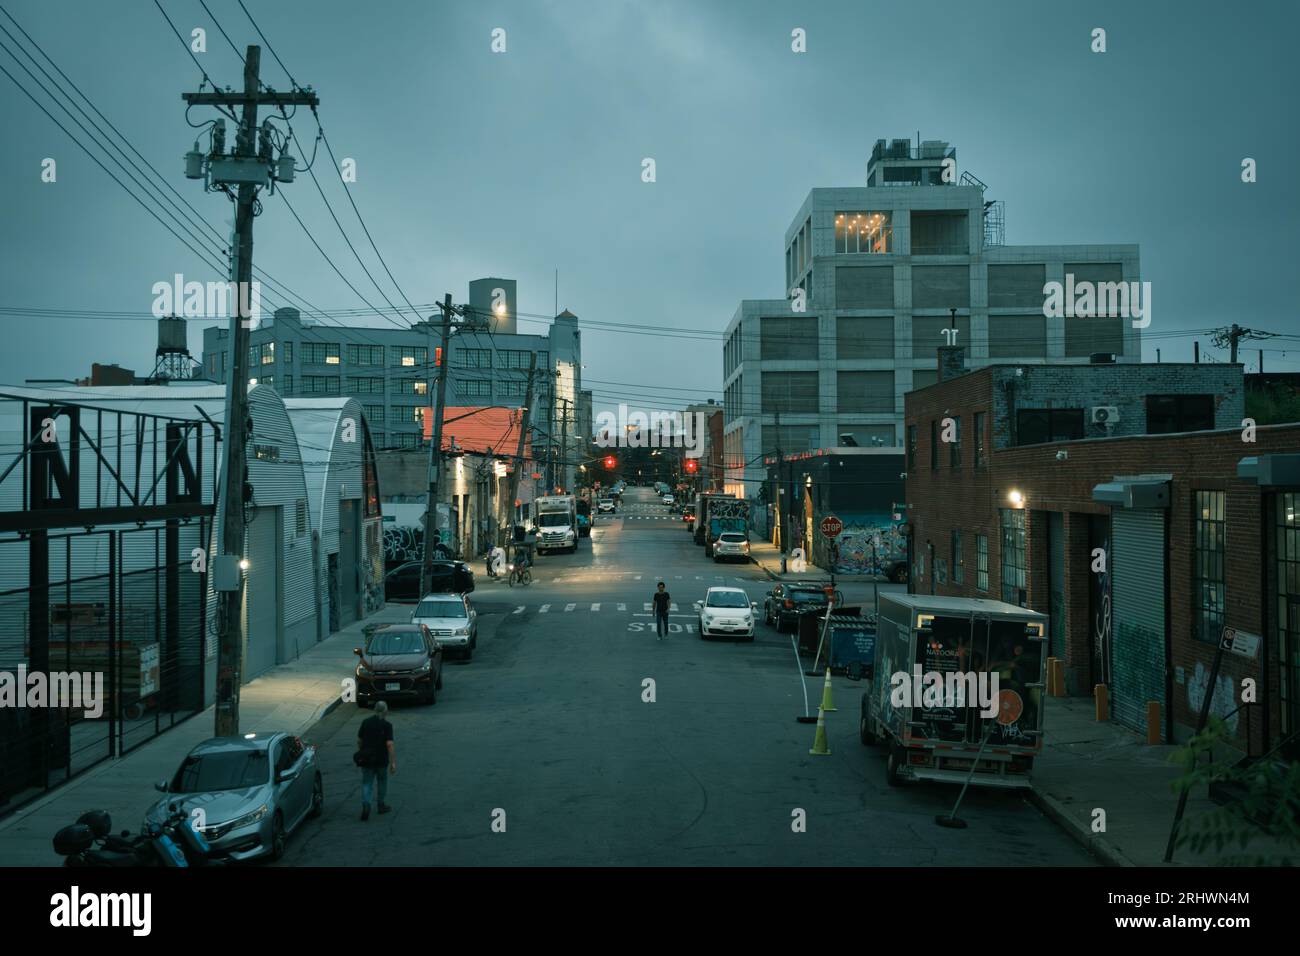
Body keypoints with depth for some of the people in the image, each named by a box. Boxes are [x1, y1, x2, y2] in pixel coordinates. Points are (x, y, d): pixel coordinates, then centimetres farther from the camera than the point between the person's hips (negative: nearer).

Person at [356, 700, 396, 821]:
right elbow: (390, 744, -19)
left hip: (366, 759, 2)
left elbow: (359, 740, 8)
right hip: (381, 760, -2)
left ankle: (365, 805, -16)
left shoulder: (366, 722, 1)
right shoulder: (387, 725, -12)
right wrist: (393, 762, -18)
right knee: (382, 781, 19)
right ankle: (381, 805, 29)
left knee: (367, 783, 5)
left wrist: (360, 753, 25)